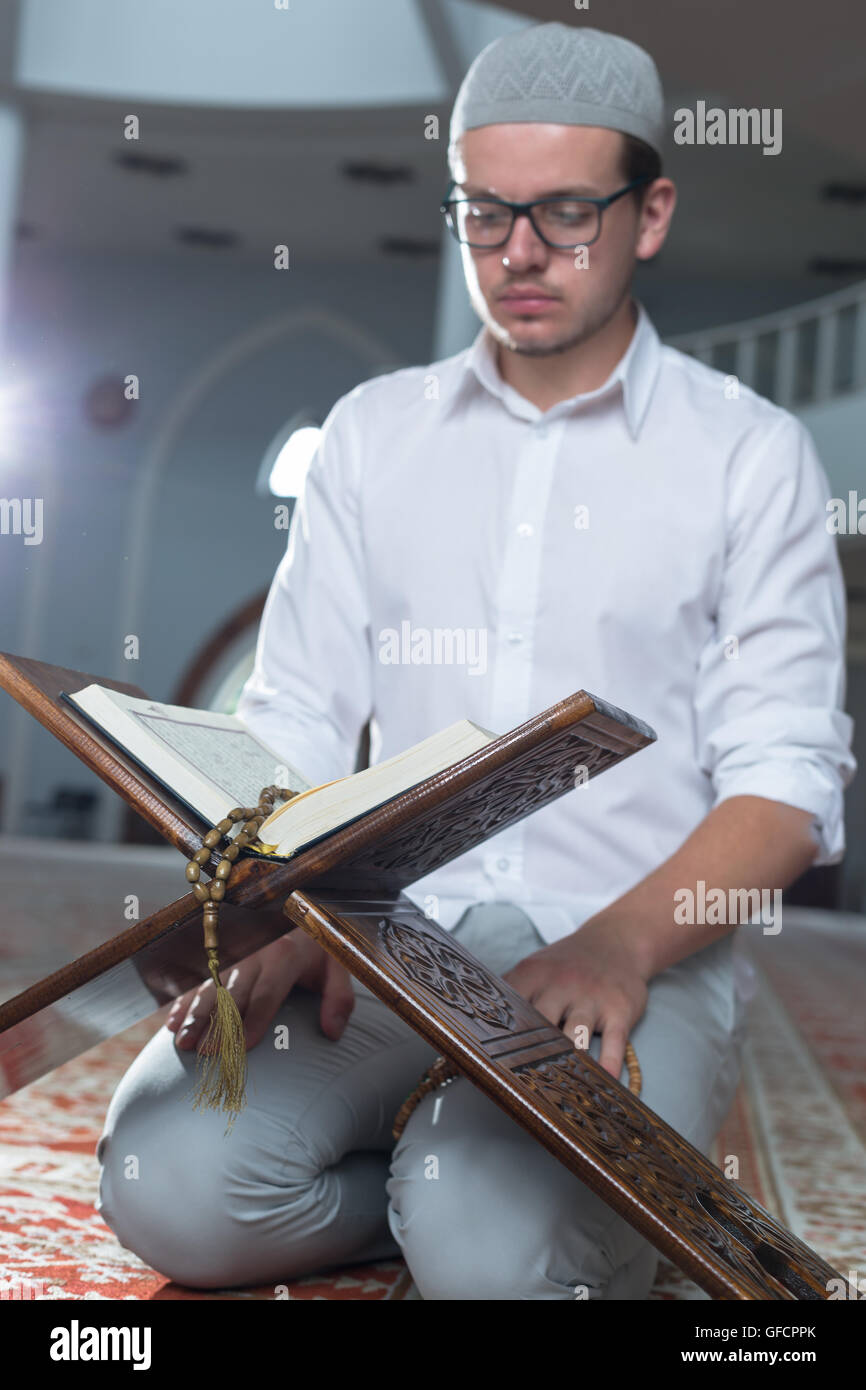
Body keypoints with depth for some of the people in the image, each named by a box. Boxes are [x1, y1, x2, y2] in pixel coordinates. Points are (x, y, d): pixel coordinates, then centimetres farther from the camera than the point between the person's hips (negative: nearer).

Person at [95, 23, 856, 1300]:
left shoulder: (749, 452, 3)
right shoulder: (374, 429, 13)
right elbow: (296, 717, 8)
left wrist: (621, 943, -21)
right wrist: (288, 917, -11)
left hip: (636, 956, -3)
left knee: (490, 1253, -28)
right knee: (170, 1187, -21)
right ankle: (470, 1191, 3)